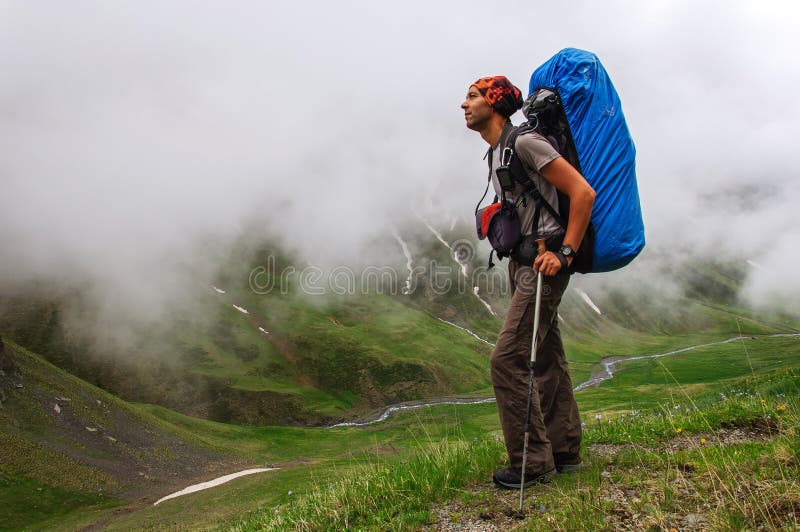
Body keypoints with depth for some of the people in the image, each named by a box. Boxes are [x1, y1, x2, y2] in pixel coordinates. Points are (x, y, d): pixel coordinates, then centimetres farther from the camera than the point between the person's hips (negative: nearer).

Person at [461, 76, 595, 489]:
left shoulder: (525, 143, -14)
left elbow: (583, 192, -19)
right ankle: (565, 452, 23)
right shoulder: (495, 153, 16)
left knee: (508, 360, -12)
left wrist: (565, 252, -21)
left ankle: (533, 463, -1)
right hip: (523, 262, 10)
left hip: (543, 263, -10)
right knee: (547, 360, 13)